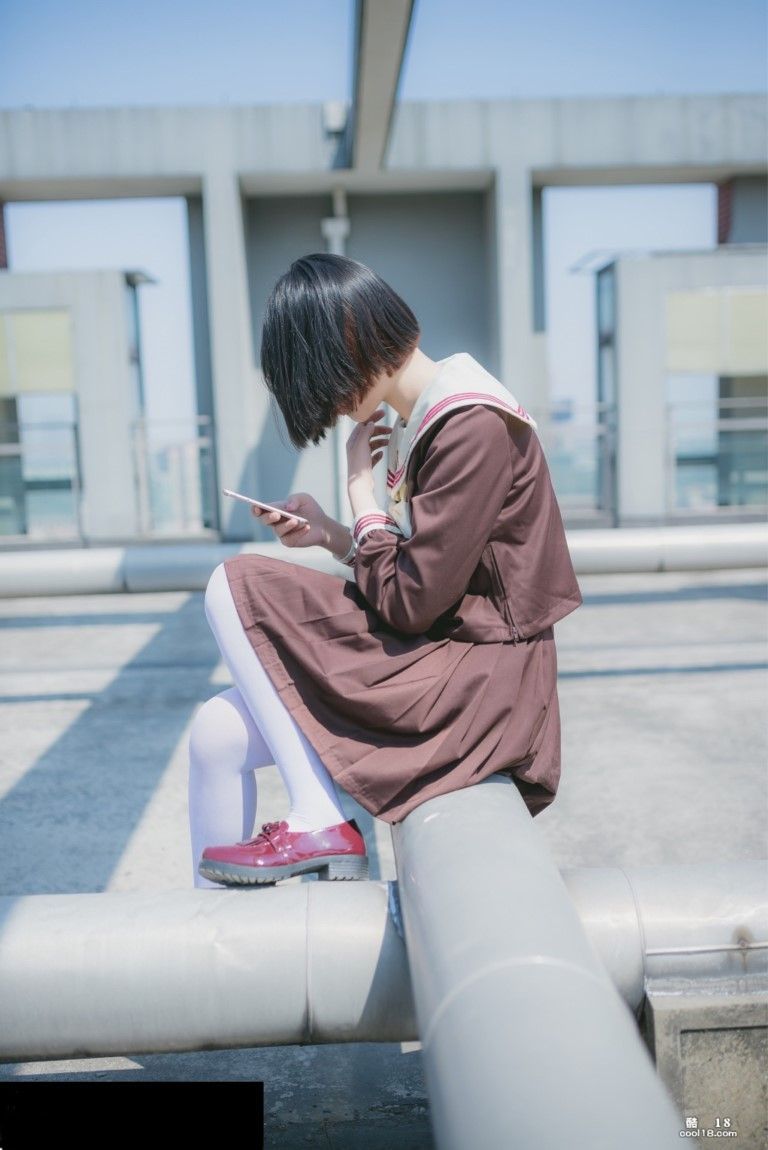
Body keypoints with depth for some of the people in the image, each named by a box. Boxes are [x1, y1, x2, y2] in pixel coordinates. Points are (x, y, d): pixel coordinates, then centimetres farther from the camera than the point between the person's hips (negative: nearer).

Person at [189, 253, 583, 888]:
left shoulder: (473, 426, -18)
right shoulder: (420, 420, 11)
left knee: (234, 587, -12)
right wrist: (329, 534, 2)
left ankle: (318, 823, -9)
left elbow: (408, 605, -20)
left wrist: (360, 487, -8)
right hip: (437, 655, 9)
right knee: (217, 733, 1)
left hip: (481, 679, -9)